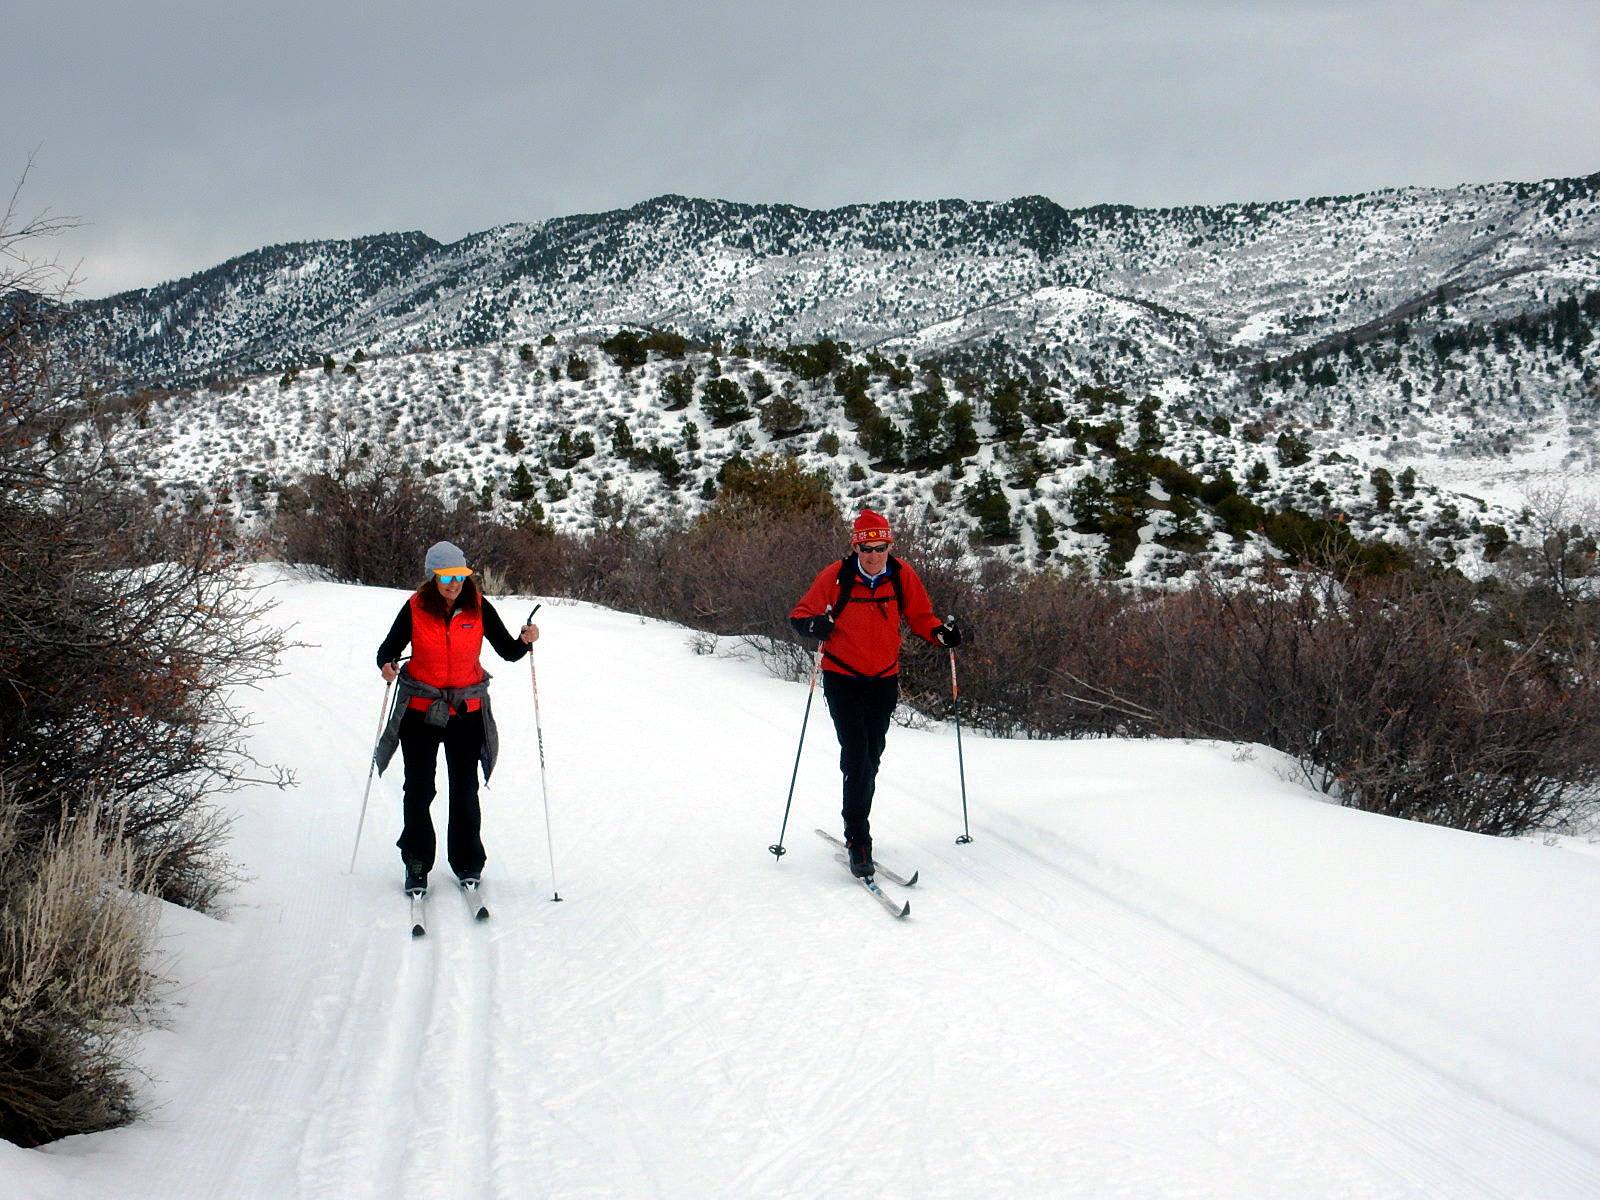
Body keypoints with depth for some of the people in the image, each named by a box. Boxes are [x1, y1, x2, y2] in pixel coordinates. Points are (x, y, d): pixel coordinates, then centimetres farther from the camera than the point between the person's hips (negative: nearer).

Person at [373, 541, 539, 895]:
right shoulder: (415, 608, -8)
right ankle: (417, 865, 18)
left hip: (467, 710, 0)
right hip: (420, 709, 0)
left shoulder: (478, 607, -5)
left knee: (465, 791, 6)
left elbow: (508, 652, -1)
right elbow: (389, 647, -3)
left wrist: (525, 640, -21)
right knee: (418, 791, 5)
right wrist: (386, 664, -24)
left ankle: (468, 864, 19)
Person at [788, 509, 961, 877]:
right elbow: (801, 614, -5)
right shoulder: (835, 576, -12)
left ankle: (856, 826, 30)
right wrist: (814, 625, -28)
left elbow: (920, 615, 8)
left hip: (884, 681, 3)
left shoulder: (902, 575, -4)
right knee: (857, 758, -14)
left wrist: (940, 632, -12)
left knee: (871, 760, 12)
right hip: (842, 678, -3)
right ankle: (859, 841, -9)